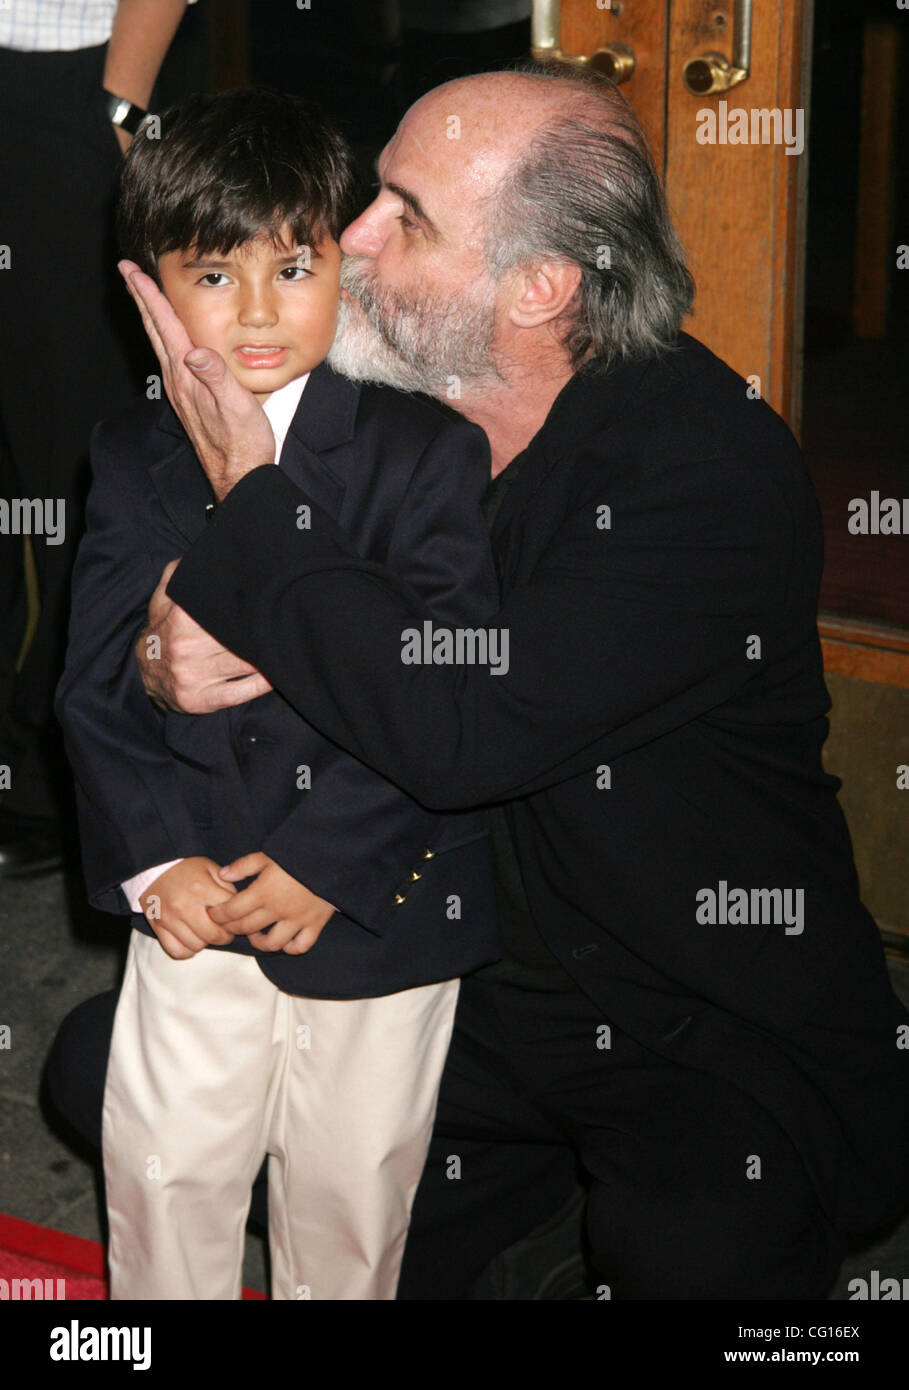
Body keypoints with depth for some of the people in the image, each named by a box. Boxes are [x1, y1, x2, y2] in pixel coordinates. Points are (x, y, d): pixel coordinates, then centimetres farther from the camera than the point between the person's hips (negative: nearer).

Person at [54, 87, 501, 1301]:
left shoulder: (429, 452, -8)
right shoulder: (132, 457, 1)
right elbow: (96, 682, -2)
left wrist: (325, 857, -19)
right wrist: (154, 858, -14)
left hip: (377, 897, -2)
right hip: (194, 898, 2)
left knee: (352, 1188, 14)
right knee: (162, 1178, 11)